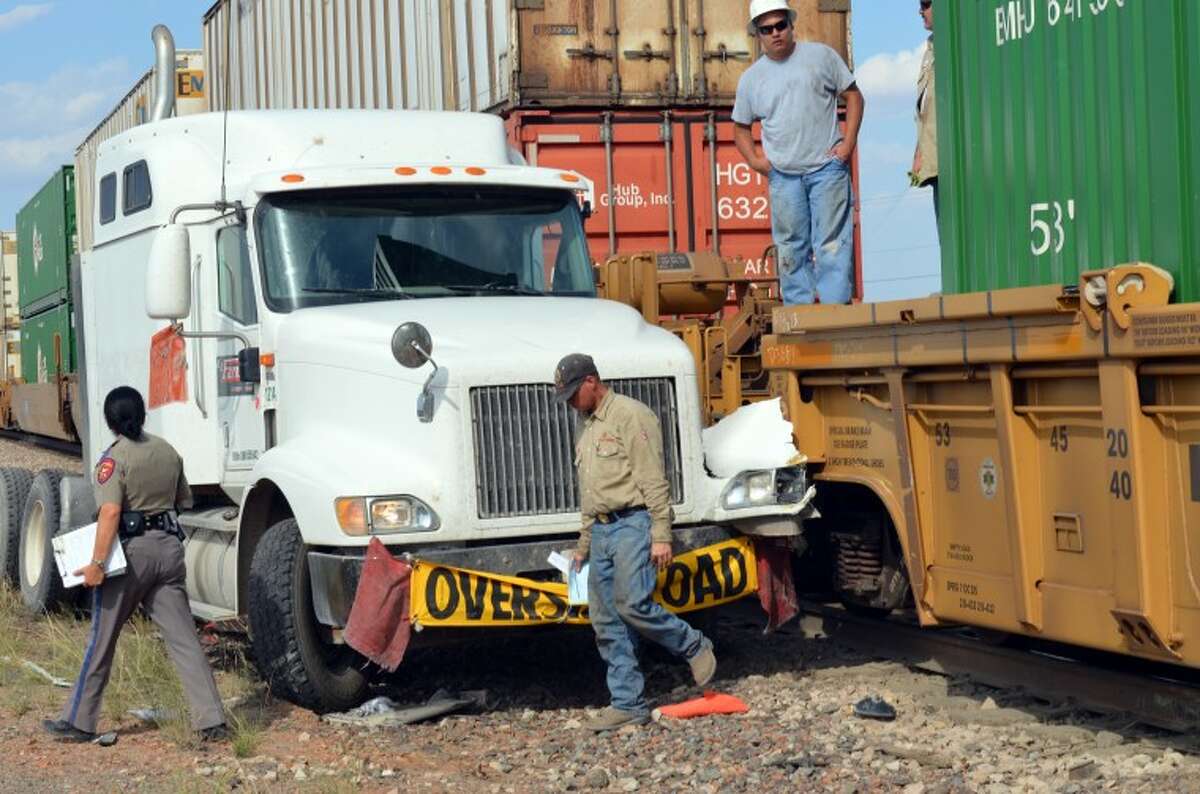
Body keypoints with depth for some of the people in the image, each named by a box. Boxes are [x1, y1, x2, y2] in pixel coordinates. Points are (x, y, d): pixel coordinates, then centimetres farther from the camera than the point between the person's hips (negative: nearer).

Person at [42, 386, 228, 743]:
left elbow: (110, 512, -21)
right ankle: (211, 721, -1)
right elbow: (185, 500, 21)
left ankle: (78, 721, 16)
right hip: (169, 546, 5)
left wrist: (97, 563, -21)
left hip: (132, 550, -5)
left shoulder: (115, 457, -11)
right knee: (184, 637, 5)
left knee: (102, 638, 7)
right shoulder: (167, 451, 8)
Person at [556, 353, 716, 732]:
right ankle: (628, 705, 9)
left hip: (632, 524, -9)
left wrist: (661, 536, -19)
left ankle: (694, 646, 4)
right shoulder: (586, 428, 21)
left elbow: (654, 481, -14)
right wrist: (583, 545, 28)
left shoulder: (630, 416, -8)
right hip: (602, 530, 9)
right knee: (605, 622, 4)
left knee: (631, 603, -20)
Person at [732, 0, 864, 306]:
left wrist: (848, 143, -4)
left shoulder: (820, 56, 2)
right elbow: (741, 127, 19)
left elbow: (854, 96, 6)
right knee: (791, 248, 7)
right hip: (783, 176, 3)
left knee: (832, 244, -6)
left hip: (827, 168, -3)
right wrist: (754, 160, 2)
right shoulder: (751, 79, 8)